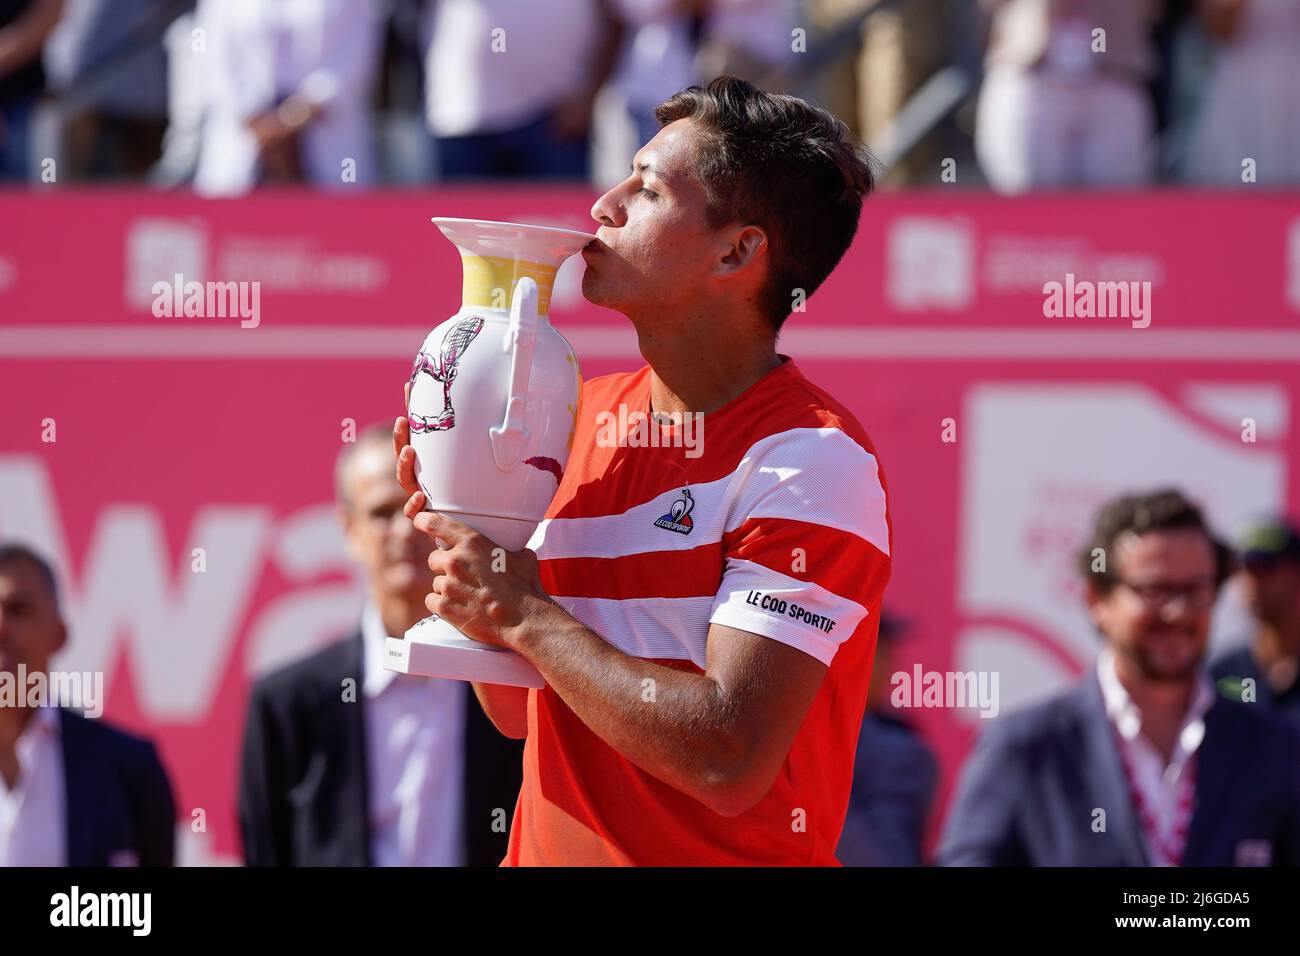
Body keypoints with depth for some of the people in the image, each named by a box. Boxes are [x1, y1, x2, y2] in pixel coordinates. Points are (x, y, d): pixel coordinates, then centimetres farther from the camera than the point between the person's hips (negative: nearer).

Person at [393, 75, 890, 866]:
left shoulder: (813, 459, -17)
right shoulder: (582, 412, 4)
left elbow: (729, 760, -25)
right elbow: (519, 712, 10)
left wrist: (522, 615, -18)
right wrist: (461, 527, -4)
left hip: (716, 855, -6)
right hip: (547, 851, 6)